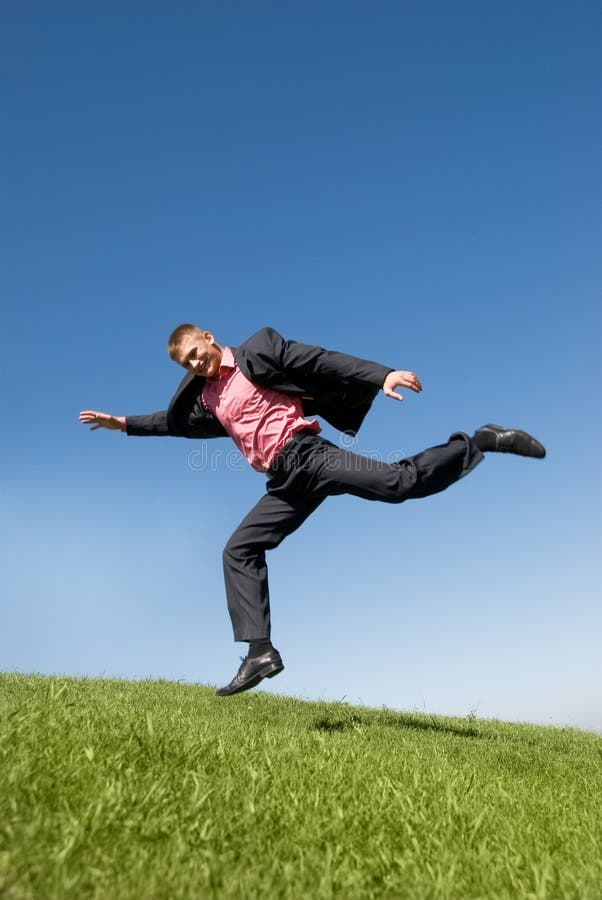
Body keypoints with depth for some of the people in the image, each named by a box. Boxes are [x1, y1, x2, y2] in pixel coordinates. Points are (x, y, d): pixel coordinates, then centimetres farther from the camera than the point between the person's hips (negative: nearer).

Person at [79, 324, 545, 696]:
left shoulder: (256, 351, 2)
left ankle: (481, 441, -3)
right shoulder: (206, 398, 21)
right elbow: (173, 421, 39)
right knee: (239, 550, 0)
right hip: (286, 481, 7)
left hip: (307, 455, -6)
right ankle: (261, 651, 1)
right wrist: (123, 423, 41)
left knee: (399, 481, -23)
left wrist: (382, 375, -17)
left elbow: (322, 362, -7)